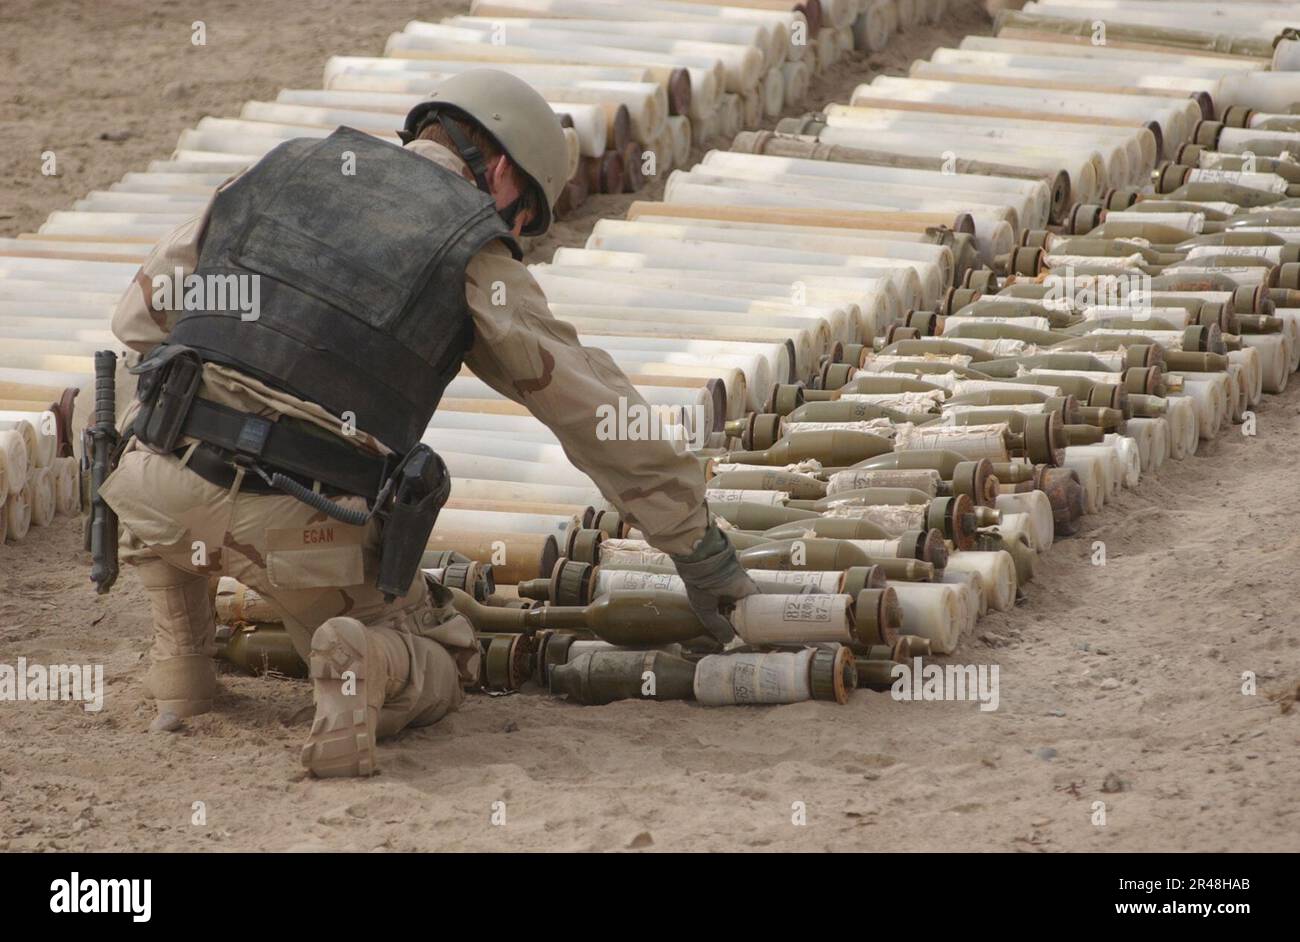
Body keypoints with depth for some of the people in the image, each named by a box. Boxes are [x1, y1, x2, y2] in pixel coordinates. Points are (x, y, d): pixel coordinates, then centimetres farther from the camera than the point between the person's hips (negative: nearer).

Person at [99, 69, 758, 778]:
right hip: (305, 529, -2)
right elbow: (600, 417, 11)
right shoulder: (475, 257, 8)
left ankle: (179, 673, 23)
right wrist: (702, 552, 19)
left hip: (162, 490, 2)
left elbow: (144, 313, 23)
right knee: (437, 676, 24)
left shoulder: (283, 169, 18)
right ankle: (367, 666, -12)